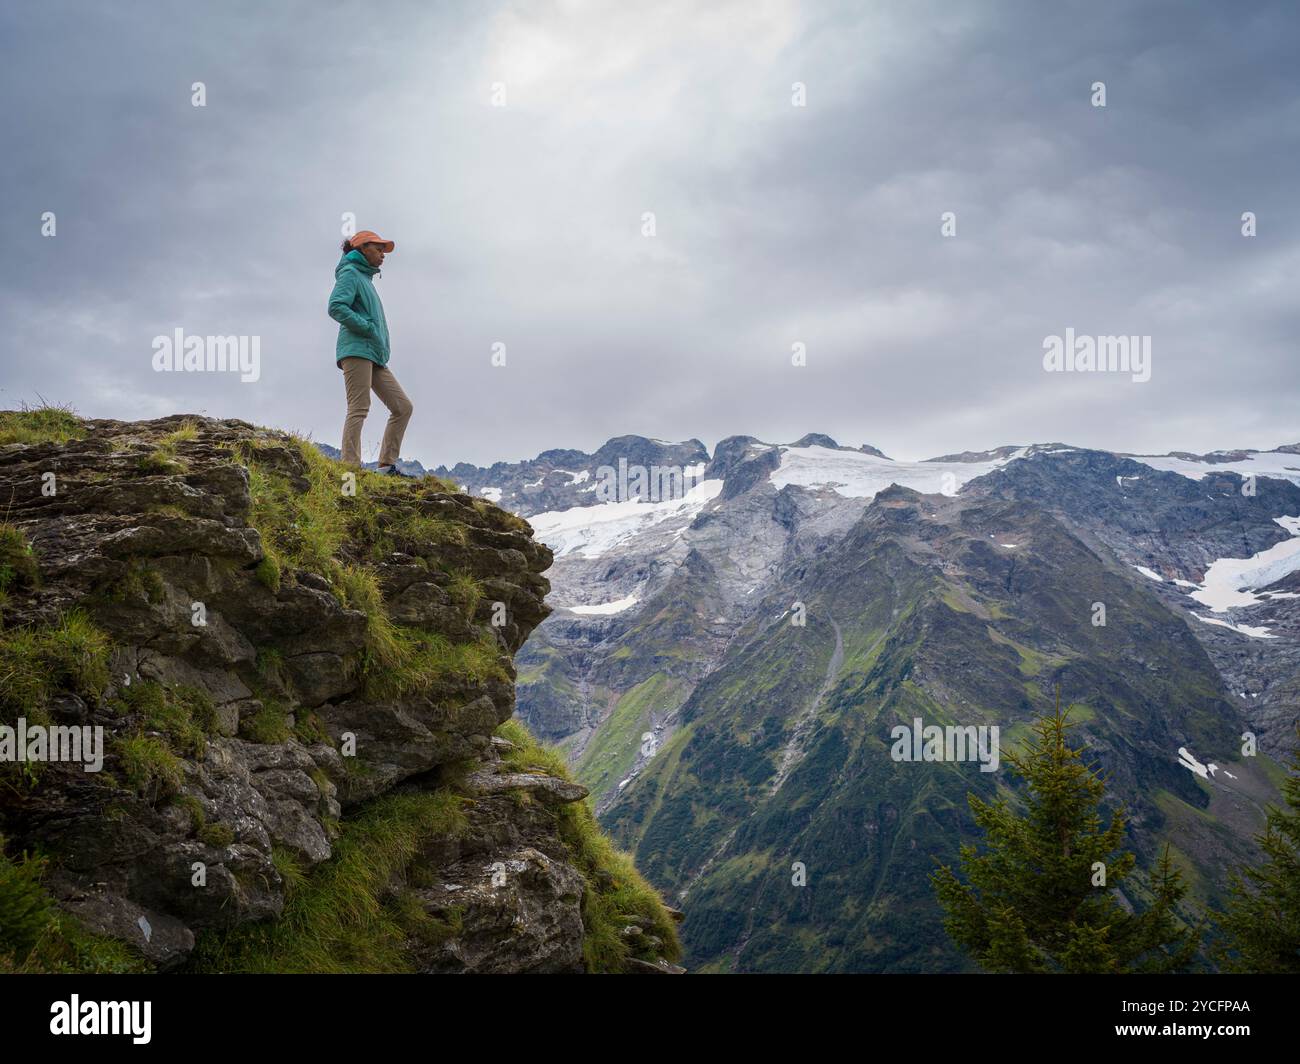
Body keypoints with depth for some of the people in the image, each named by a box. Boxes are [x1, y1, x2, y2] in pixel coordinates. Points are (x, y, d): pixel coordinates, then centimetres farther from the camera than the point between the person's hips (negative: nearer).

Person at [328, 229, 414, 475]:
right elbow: (336, 307, -16)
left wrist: (381, 345, 14)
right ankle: (351, 468, -19)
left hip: (375, 355, 9)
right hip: (357, 350, -9)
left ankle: (387, 465, 1)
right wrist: (367, 328, -15)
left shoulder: (365, 278, 27)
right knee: (359, 409, -15)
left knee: (403, 407, 3)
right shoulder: (350, 273, 0)